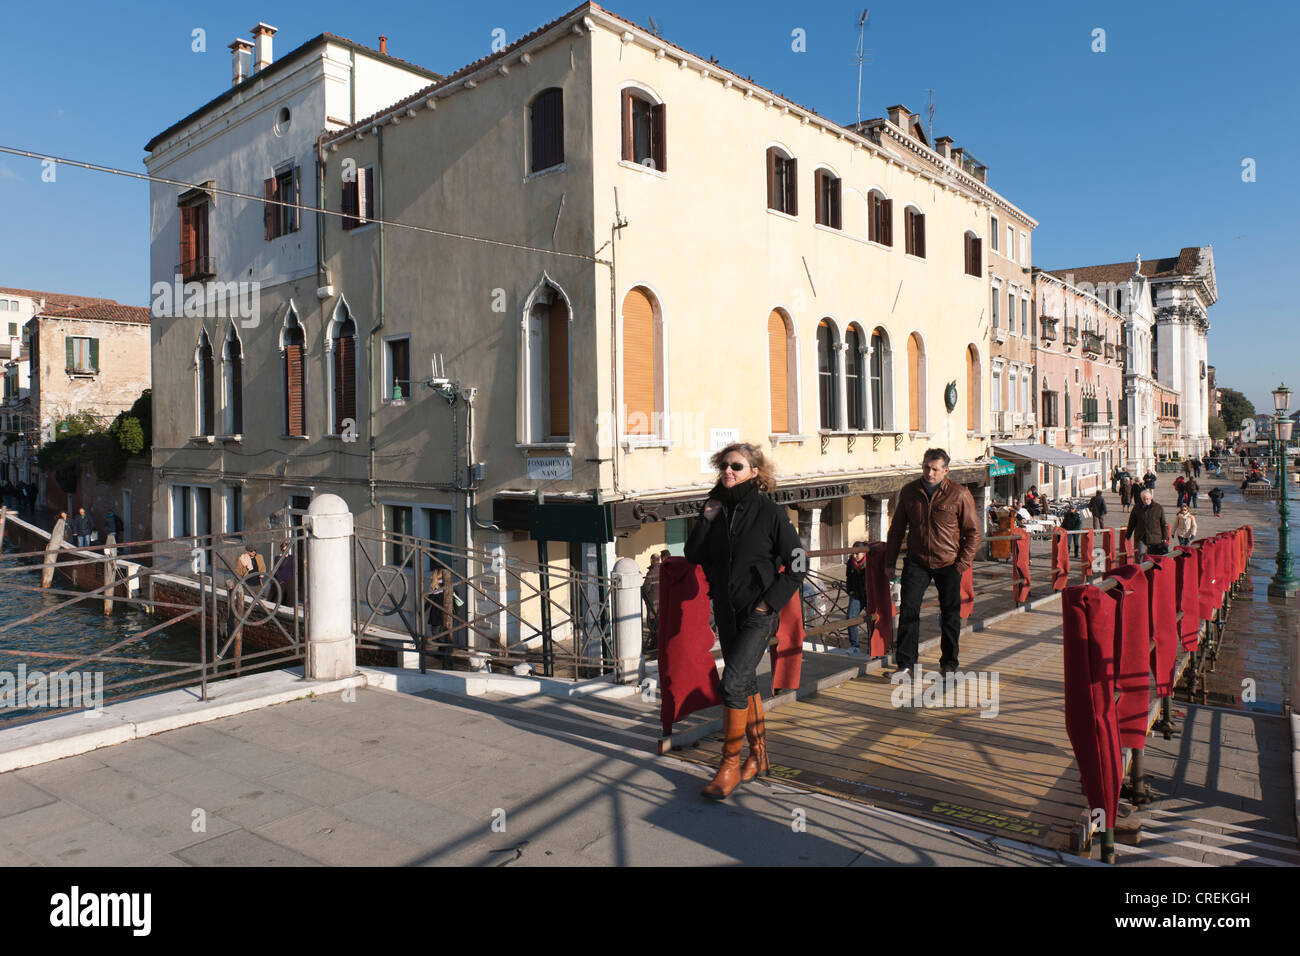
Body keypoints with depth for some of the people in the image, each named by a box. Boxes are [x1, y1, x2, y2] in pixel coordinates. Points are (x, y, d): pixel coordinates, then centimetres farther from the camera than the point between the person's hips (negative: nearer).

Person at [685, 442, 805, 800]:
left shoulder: (770, 512, -10)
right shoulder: (717, 508, 5)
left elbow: (798, 564, -8)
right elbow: (694, 555, 3)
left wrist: (770, 601, -13)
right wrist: (707, 518, -8)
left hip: (758, 613, -6)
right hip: (726, 611, 6)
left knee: (732, 682, -13)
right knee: (746, 681, 16)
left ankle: (730, 764, 1)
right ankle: (758, 756, 31)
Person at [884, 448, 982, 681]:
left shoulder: (959, 494, -6)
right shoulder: (909, 492, 2)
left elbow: (973, 532, 0)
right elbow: (897, 529, 11)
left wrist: (962, 563, -8)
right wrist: (890, 561, 8)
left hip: (948, 564, -1)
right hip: (916, 562, 2)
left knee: (950, 615, 9)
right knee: (908, 609, -8)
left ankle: (949, 664, 25)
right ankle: (905, 664, -1)